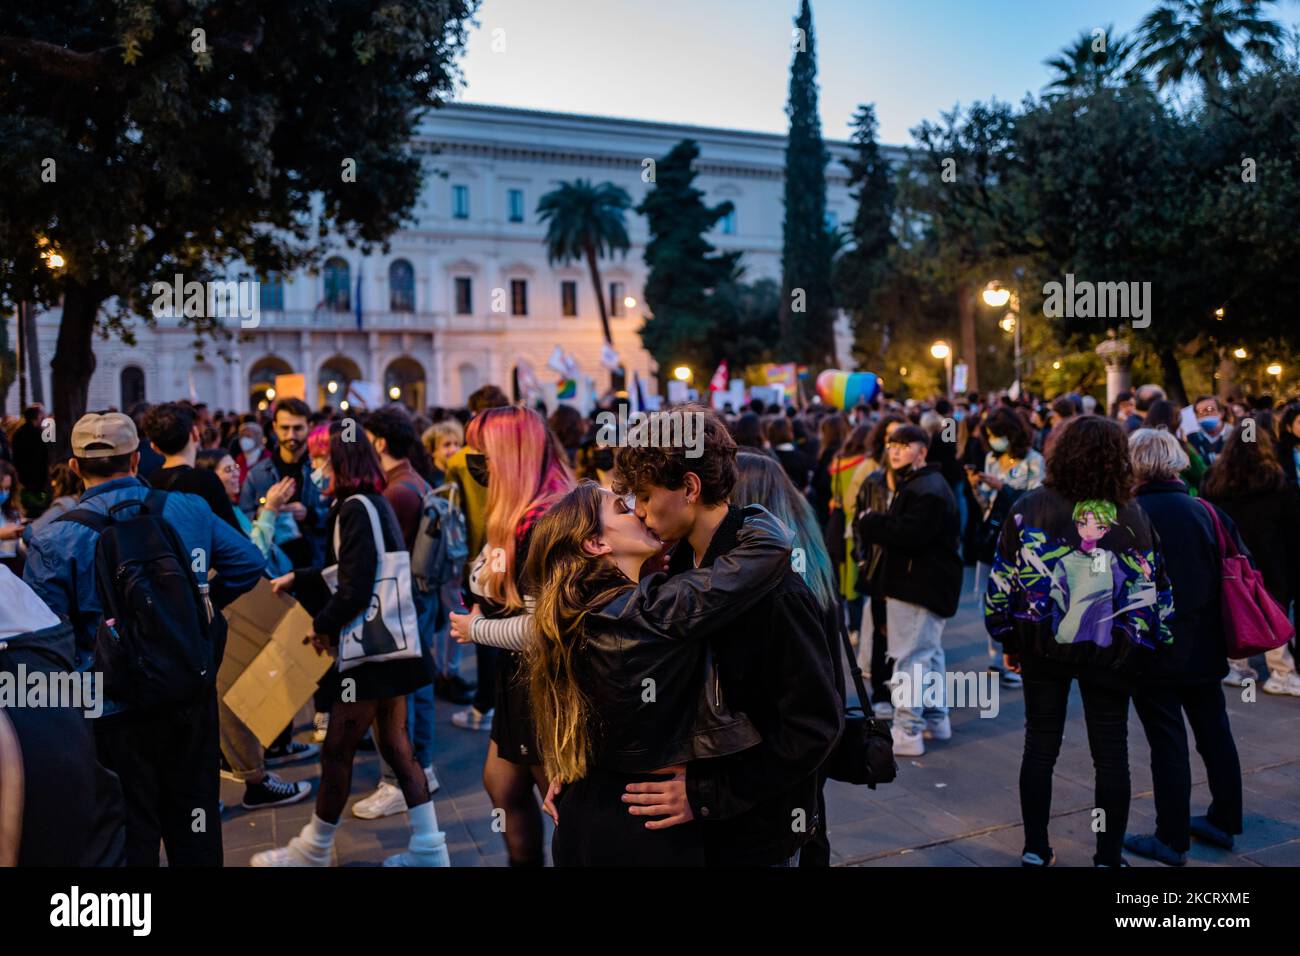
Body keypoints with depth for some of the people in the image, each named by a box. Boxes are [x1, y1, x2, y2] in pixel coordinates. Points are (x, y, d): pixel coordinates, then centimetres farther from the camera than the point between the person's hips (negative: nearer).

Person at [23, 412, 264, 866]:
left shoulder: (54, 541, -14)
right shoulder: (191, 509, -5)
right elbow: (248, 563, 1)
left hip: (115, 712, -3)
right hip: (191, 698, 3)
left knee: (132, 835, 12)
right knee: (194, 825, 20)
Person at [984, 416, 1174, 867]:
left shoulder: (1031, 507, -8)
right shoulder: (1135, 517, -4)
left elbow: (1001, 581, -6)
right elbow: (1157, 591, 1)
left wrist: (1008, 640, 5)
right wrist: (1153, 647, 12)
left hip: (1042, 647, 0)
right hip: (1111, 655, 0)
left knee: (1040, 746, 13)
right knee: (1111, 753, 12)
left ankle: (1035, 850, 21)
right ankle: (1109, 856, 20)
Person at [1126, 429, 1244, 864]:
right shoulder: (1206, 512, 0)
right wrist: (1223, 631, 15)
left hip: (1154, 650, -5)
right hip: (1204, 647, 5)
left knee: (1168, 743, 3)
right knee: (1214, 733, 18)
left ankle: (1171, 840, 13)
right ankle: (1223, 820, 33)